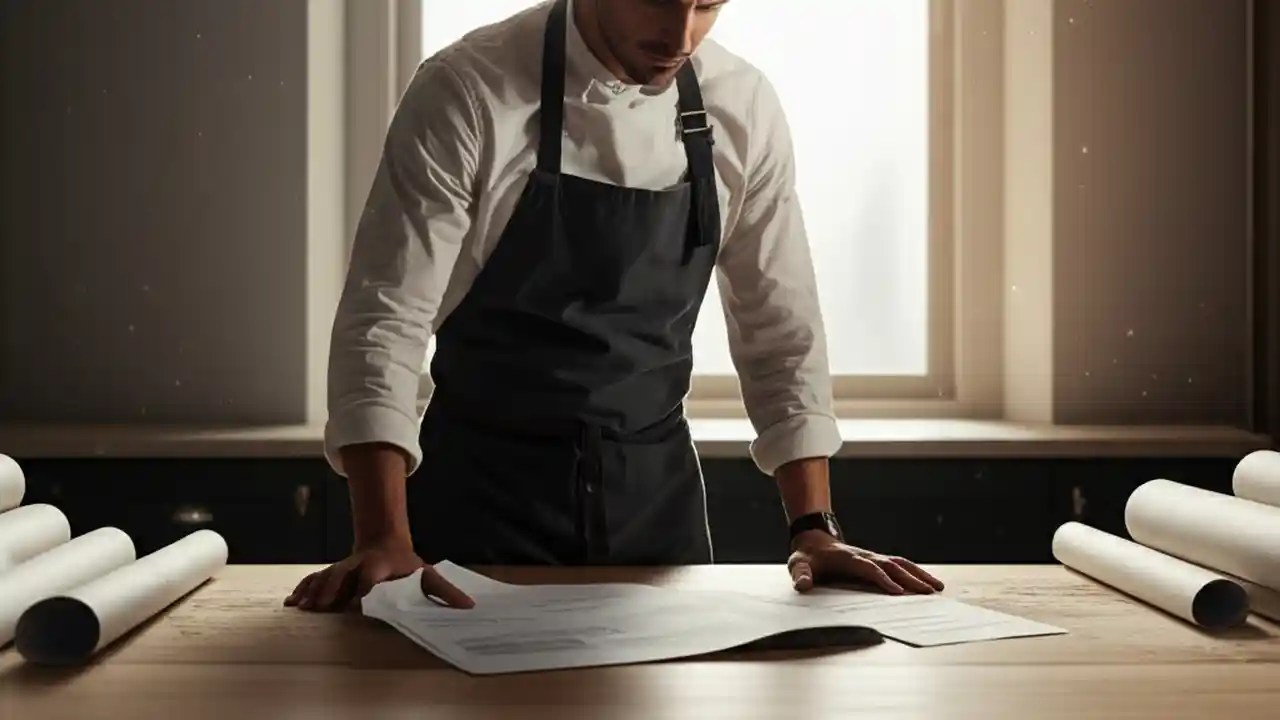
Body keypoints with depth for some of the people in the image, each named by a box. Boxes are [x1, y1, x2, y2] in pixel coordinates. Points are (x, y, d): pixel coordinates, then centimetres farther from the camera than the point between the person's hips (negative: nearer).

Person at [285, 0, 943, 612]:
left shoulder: (742, 108, -4)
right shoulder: (465, 93, -15)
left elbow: (779, 327, 2)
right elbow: (385, 319, -17)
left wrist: (813, 526, -5)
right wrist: (384, 541, -27)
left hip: (657, 493, 3)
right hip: (484, 492, -3)